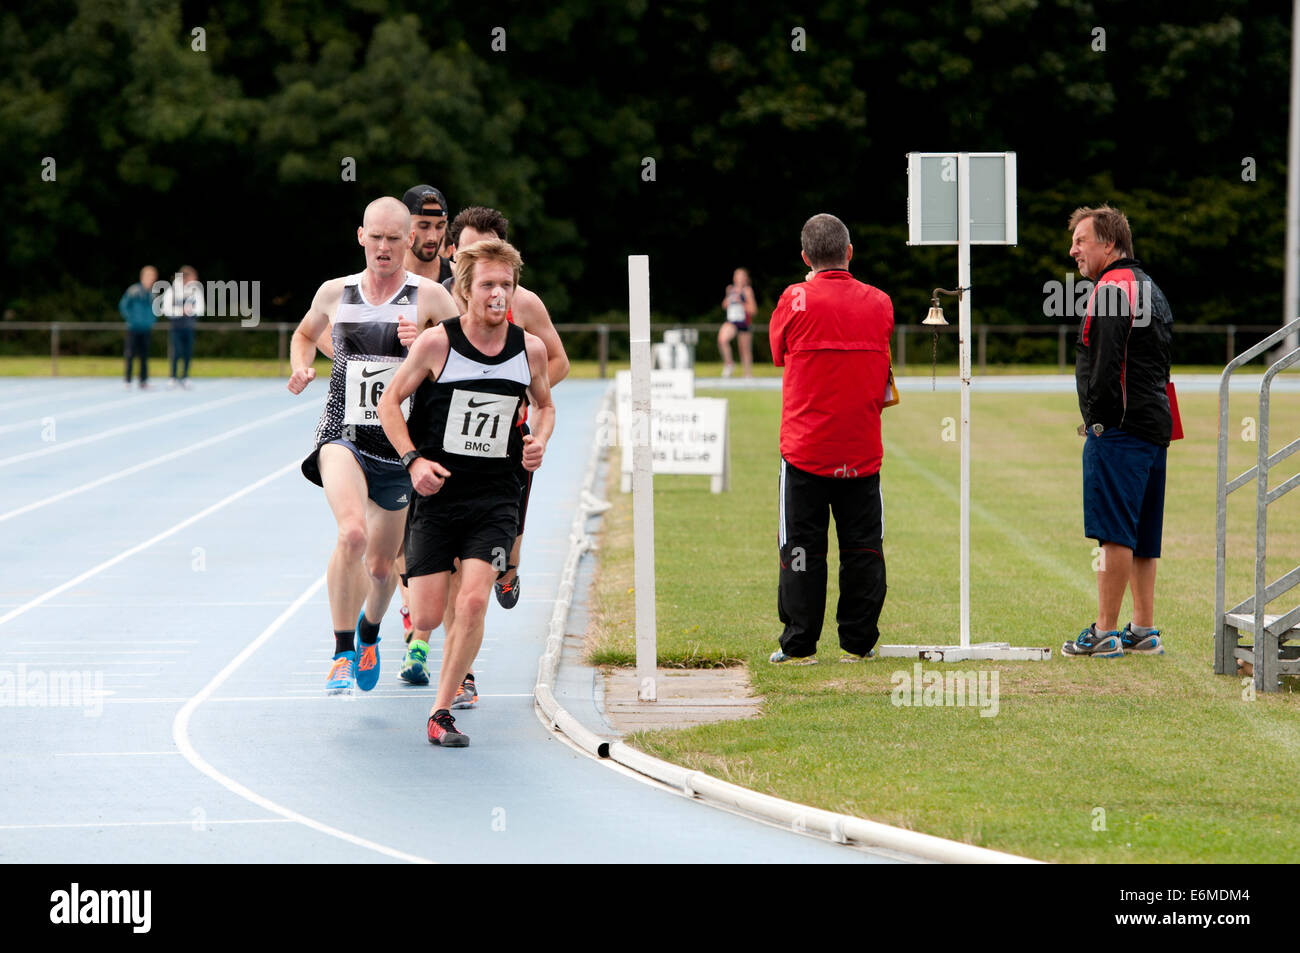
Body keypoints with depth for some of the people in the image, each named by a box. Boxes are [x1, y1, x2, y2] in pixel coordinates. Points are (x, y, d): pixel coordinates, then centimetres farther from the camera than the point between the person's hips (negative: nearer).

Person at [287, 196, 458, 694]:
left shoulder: (429, 297, -2)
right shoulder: (334, 293, 5)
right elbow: (305, 333, 26)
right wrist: (301, 368, 6)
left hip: (400, 445, 1)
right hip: (343, 436, -1)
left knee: (381, 567, 13)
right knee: (352, 533, -28)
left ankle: (369, 632, 47)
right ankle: (343, 653, -16)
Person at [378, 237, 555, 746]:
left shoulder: (530, 349, 0)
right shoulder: (436, 342, -9)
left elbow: (544, 404, 19)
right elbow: (390, 402, 0)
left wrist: (539, 441, -2)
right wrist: (414, 459, -13)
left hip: (494, 497, 1)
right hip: (438, 491, -1)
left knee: (473, 601, -17)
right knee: (427, 619, -2)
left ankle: (441, 711, -1)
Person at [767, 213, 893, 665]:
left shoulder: (795, 300, -8)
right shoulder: (880, 303, 1)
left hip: (805, 449, -2)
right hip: (862, 450, 2)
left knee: (801, 547, 3)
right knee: (862, 547, 8)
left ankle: (799, 645, 3)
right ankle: (858, 642, 11)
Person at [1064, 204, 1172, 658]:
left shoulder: (1111, 289, -11)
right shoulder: (1150, 289, 21)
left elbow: (1107, 363, -19)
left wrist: (1097, 418, -11)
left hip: (1118, 428, -10)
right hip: (1155, 425, 10)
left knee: (1113, 532, -9)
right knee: (1140, 535, 12)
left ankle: (1104, 633, -9)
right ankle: (1143, 631, 14)